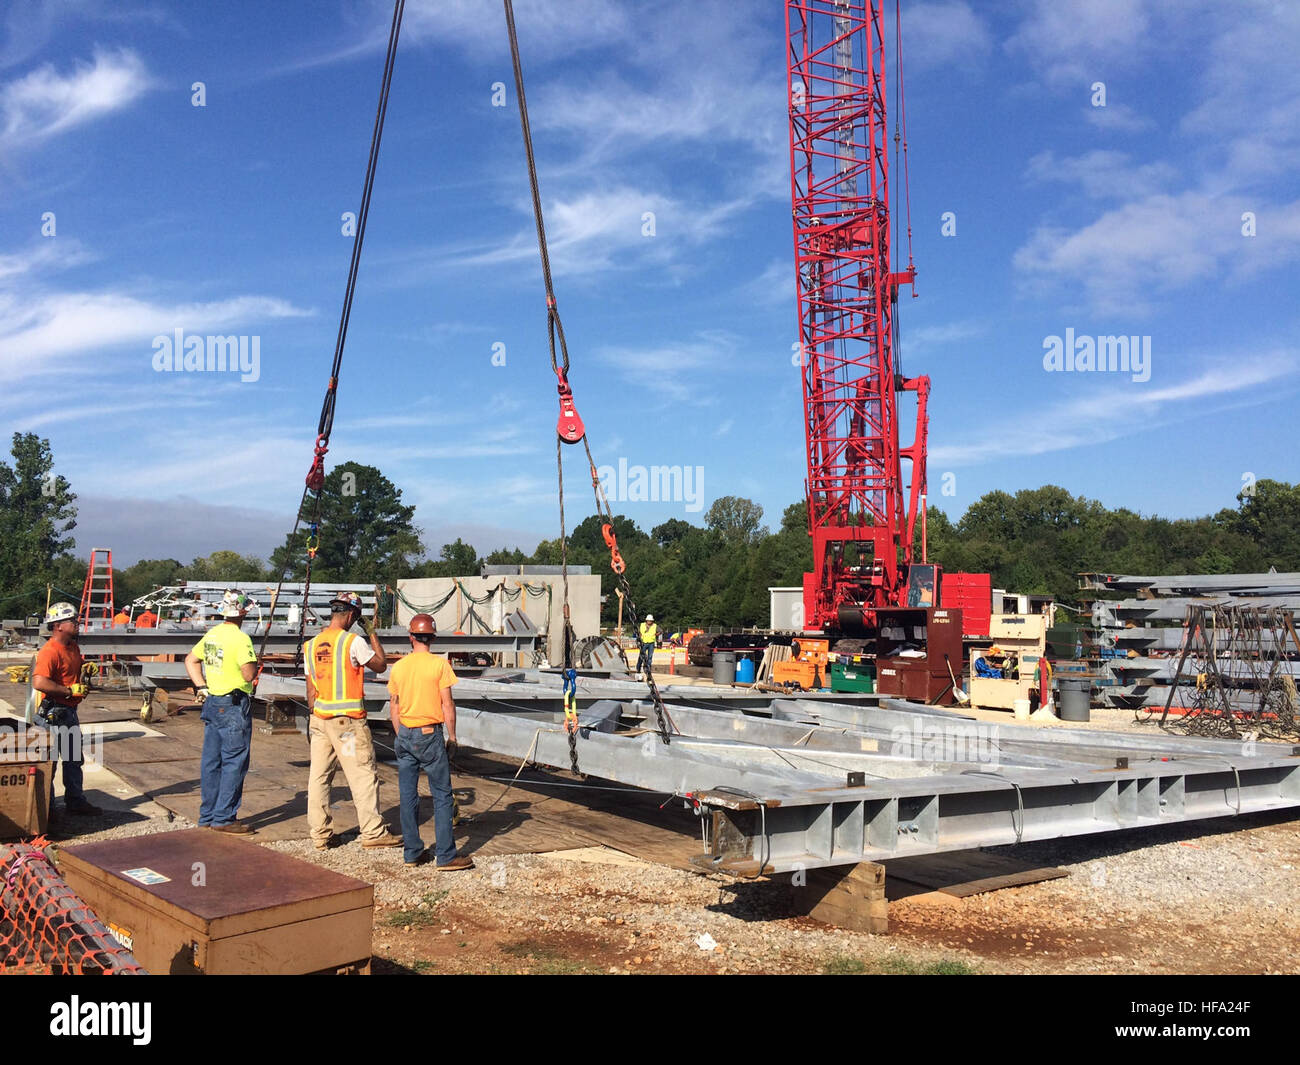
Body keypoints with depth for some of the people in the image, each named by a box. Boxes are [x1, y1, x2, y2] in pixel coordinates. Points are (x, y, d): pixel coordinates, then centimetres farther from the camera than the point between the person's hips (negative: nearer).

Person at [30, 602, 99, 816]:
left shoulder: (73, 647, 10)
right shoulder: (50, 651, -20)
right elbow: (39, 683, -33)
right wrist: (70, 690, -24)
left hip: (69, 710, 10)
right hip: (52, 713, -10)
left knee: (74, 760, 16)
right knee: (49, 760, 1)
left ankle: (75, 801, 27)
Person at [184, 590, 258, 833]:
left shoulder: (211, 634, 9)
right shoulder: (240, 638, -17)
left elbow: (190, 660, 19)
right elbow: (249, 674, -21)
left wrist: (202, 687, 14)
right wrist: (255, 662, -2)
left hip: (212, 703, 9)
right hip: (234, 706, -9)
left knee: (211, 761, 13)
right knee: (234, 762, -2)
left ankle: (207, 816, 21)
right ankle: (223, 818, 0)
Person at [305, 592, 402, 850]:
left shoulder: (312, 645, 8)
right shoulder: (353, 642, -11)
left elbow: (311, 689, 12)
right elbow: (380, 665, 1)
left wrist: (316, 717, 19)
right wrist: (373, 634, 8)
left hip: (320, 719, 7)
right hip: (348, 720, -6)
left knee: (319, 776, 9)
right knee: (364, 775, 1)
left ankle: (320, 833, 13)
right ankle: (372, 832, 4)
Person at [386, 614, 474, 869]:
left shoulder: (398, 667, 4)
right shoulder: (439, 664, -9)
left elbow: (393, 707, 10)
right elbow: (447, 704, -9)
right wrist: (451, 736, 1)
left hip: (405, 735, 5)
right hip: (430, 734, -5)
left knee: (408, 796, 10)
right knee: (442, 795, 0)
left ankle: (412, 853, 16)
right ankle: (446, 855, 0)